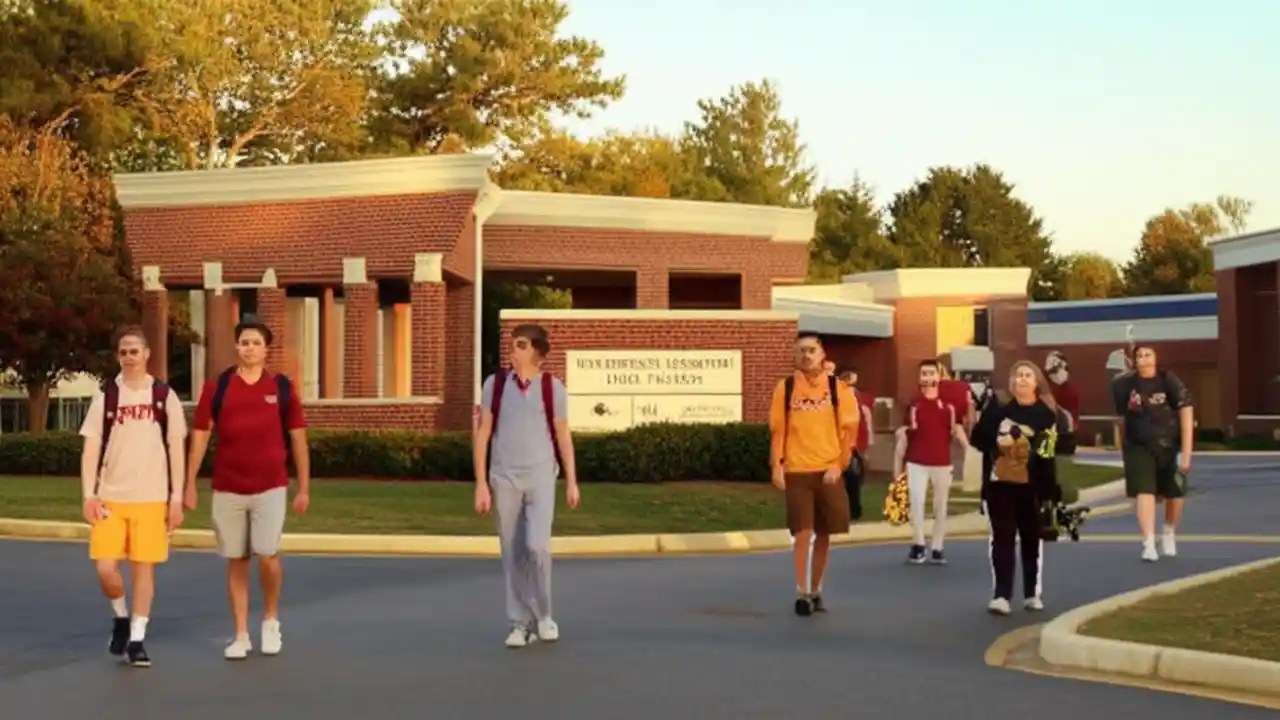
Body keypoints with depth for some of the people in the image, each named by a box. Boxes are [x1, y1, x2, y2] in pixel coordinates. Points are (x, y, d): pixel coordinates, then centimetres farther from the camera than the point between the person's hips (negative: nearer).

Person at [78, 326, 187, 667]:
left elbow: (176, 449, 4)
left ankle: (137, 639, 12)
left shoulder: (164, 396, 3)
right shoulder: (105, 396, 4)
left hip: (152, 498, 0)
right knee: (105, 567, -5)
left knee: (143, 567, 2)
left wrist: (176, 497, -2)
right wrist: (89, 494, -8)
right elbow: (91, 448, 2)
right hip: (110, 497, 1)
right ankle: (121, 617, 22)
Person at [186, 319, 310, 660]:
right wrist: (190, 484, 1)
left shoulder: (282, 387, 2)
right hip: (227, 489, 1)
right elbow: (200, 436, 5)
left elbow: (297, 438, 5)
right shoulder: (217, 387, 2)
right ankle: (241, 636, 17)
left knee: (267, 555, -10)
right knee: (236, 561, 7)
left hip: (270, 487, -1)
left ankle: (271, 619, 16)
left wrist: (304, 487, 3)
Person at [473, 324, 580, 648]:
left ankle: (542, 615, 6)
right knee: (513, 554, 4)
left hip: (540, 477, -2)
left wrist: (572, 481, 6)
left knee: (537, 546, -16)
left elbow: (563, 436, 6)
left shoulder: (552, 387, 0)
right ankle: (521, 623, 16)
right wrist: (481, 484, -2)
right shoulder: (494, 384, 2)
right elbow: (482, 435, 3)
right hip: (504, 478, 2)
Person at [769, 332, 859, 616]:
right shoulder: (785, 387, 2)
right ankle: (802, 593, 3)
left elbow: (849, 428, 3)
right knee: (802, 532, -7)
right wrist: (776, 465, -5)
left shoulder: (838, 388, 2)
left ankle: (815, 591, 21)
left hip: (828, 471, 1)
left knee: (823, 533, 8)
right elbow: (777, 429, 3)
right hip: (796, 471, -1)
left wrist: (838, 464, -7)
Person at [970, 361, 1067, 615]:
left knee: (1033, 538, 10)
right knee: (1002, 538, -1)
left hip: (1034, 487, 0)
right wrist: (997, 444, -17)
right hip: (999, 484, 0)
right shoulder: (998, 408, 3)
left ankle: (1033, 593, 22)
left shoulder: (1049, 412, 0)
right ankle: (1001, 595, -1)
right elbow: (978, 439, 0)